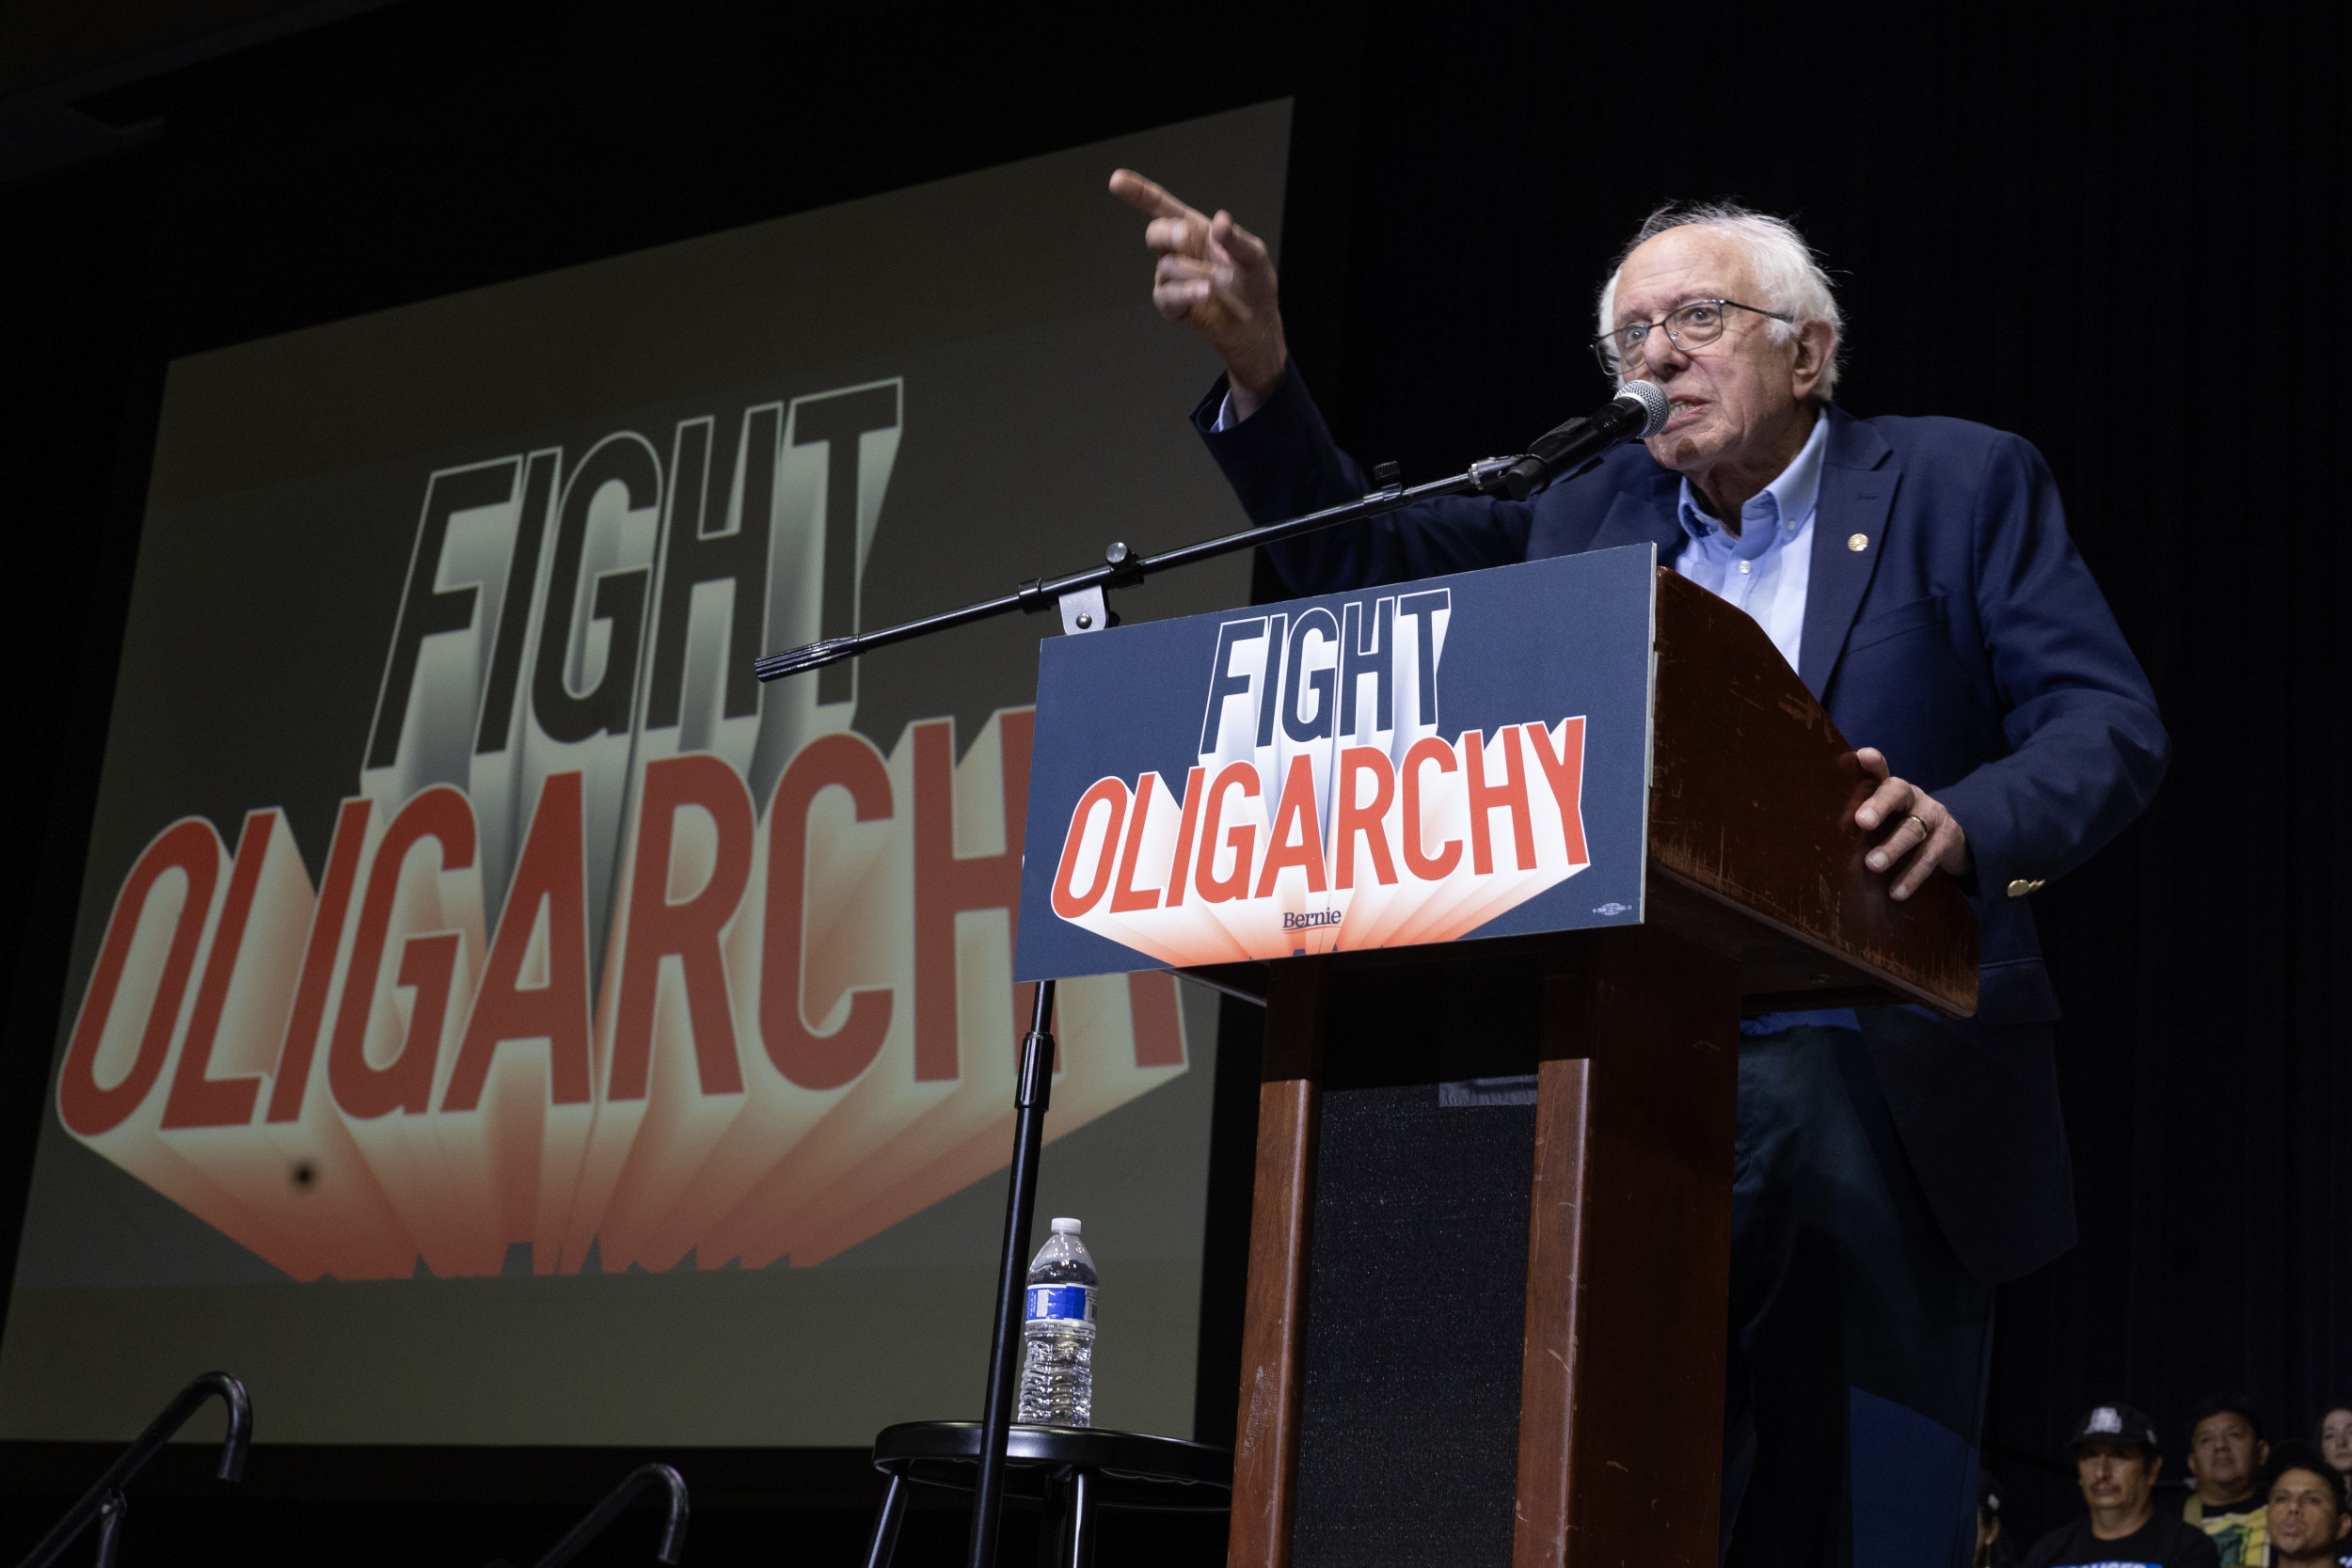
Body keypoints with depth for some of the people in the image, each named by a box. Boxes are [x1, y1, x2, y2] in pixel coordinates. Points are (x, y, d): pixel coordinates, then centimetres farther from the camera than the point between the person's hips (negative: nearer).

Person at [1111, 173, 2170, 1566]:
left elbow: (2113, 720, -3)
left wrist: (1966, 823, -24)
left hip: (1882, 1099, -3)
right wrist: (1259, 369, -1)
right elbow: (1353, 558, 15)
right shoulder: (1590, 518, 15)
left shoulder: (1959, 484, 4)